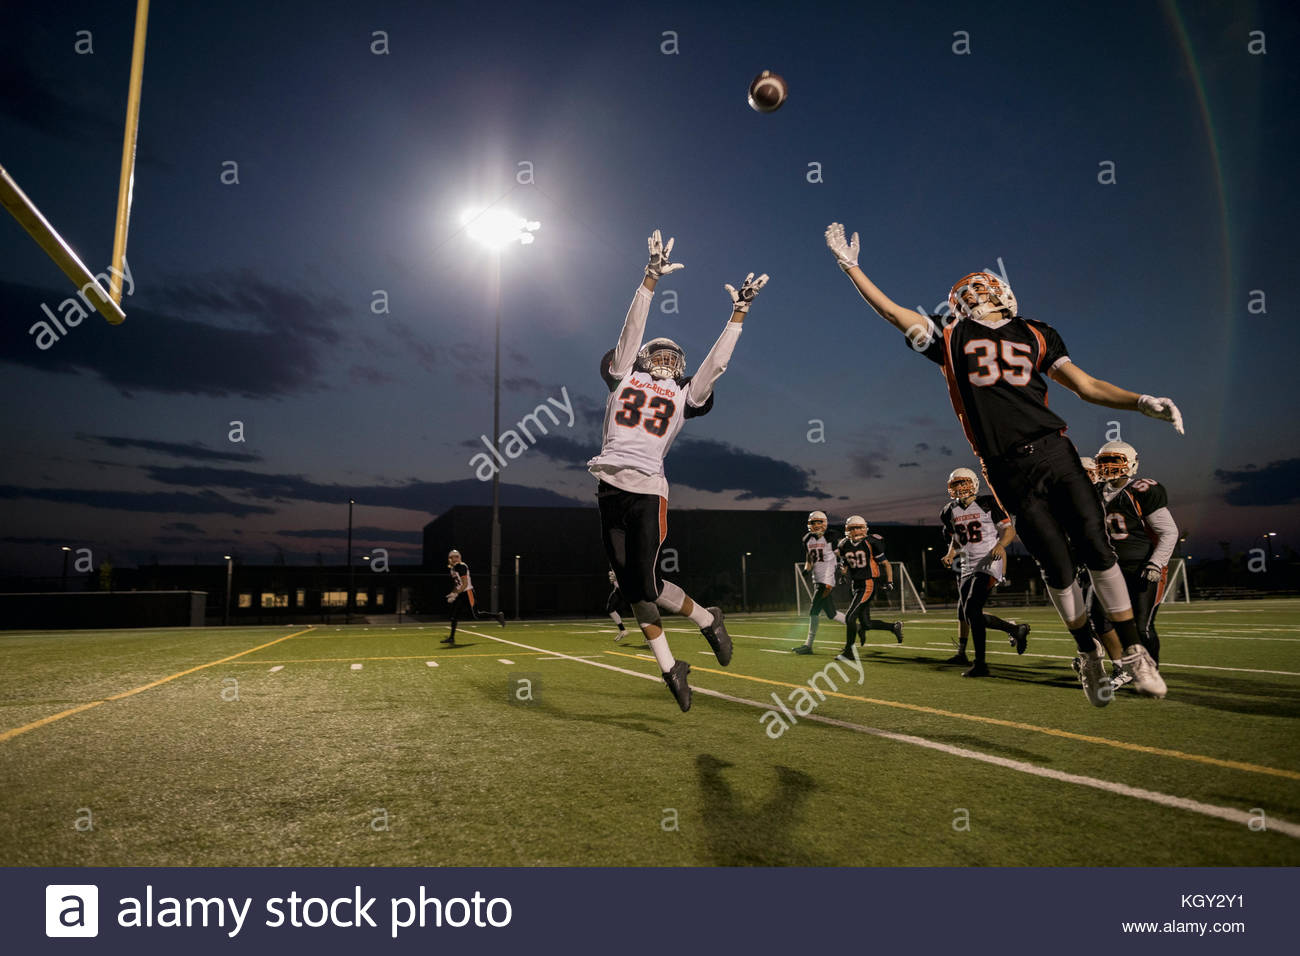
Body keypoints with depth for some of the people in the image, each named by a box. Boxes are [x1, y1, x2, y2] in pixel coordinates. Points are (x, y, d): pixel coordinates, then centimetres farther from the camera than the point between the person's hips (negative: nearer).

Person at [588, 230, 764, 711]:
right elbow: (632, 332, 12)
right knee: (632, 587, 4)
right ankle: (669, 667, 16)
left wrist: (738, 314, 11)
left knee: (647, 583, -9)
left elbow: (715, 364, 13)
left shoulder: (683, 396, 15)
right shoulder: (624, 378, 16)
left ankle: (708, 620, 19)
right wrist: (651, 279, 8)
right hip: (610, 489, 2)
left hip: (648, 492, -2)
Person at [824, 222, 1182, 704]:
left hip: (1054, 451, 2)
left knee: (1097, 549, -2)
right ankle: (1088, 652, 25)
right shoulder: (951, 337, 9)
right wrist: (850, 266, 9)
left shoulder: (1034, 335, 14)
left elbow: (1086, 385, 13)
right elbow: (892, 310, 10)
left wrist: (1142, 402, -1)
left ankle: (1132, 652, 14)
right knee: (1057, 567, 3)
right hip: (1009, 471, -2)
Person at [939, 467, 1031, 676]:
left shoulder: (988, 503, -5)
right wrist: (950, 555, 5)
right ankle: (1015, 629, 26)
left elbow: (1009, 530, -4)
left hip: (989, 564, -7)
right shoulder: (951, 512, 11)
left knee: (972, 610, -20)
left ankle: (980, 664, -14)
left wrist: (1000, 545, -23)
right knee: (965, 615, 7)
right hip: (968, 567, 7)